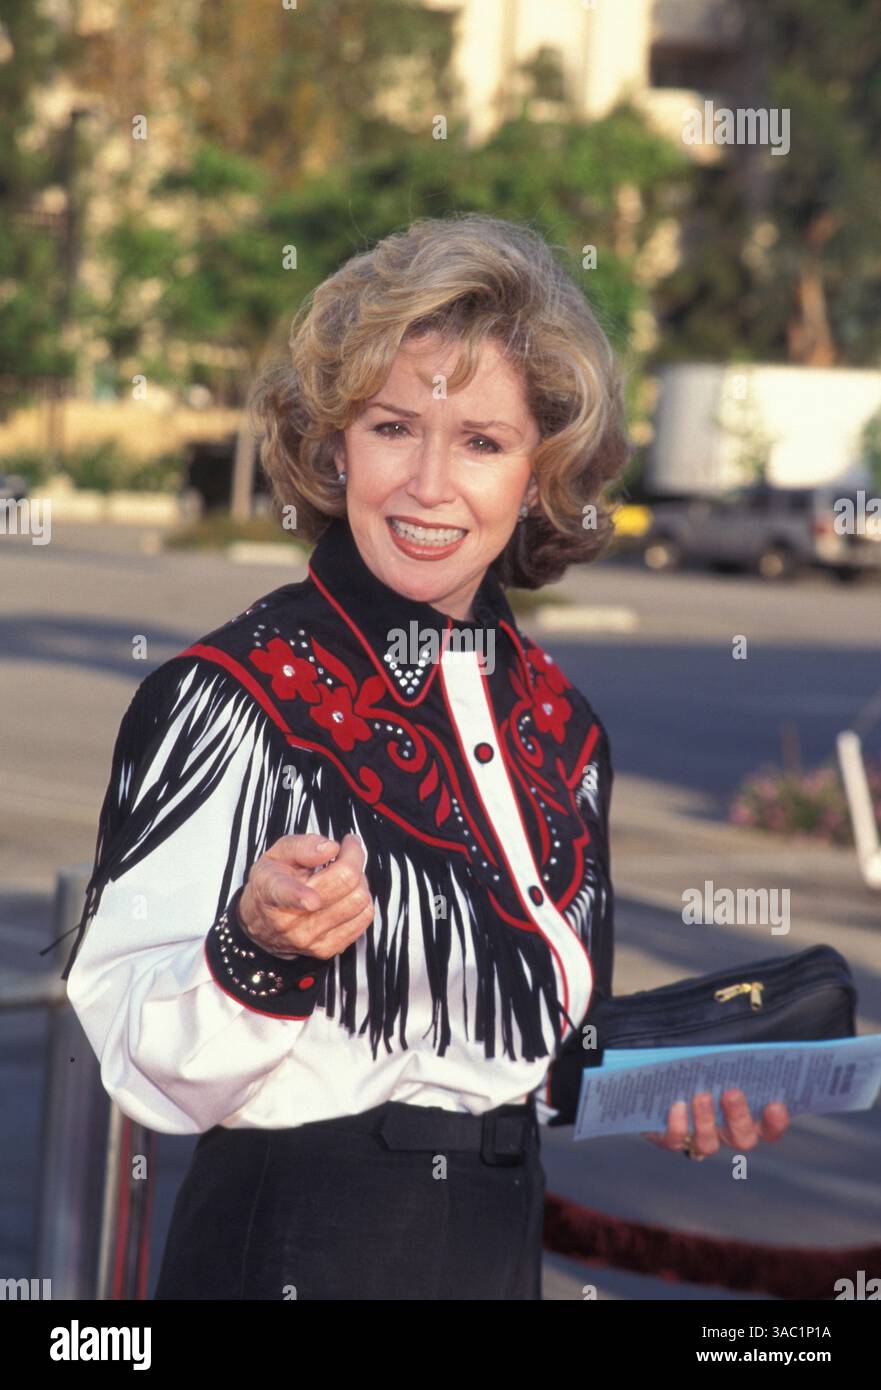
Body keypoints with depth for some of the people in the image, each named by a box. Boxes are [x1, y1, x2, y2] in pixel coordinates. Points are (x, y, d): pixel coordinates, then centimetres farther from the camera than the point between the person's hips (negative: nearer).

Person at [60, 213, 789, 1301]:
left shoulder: (560, 722, 4)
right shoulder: (228, 697, -14)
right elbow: (149, 1068, -17)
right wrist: (258, 951, -33)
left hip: (505, 1246, 6)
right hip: (293, 1250, -5)